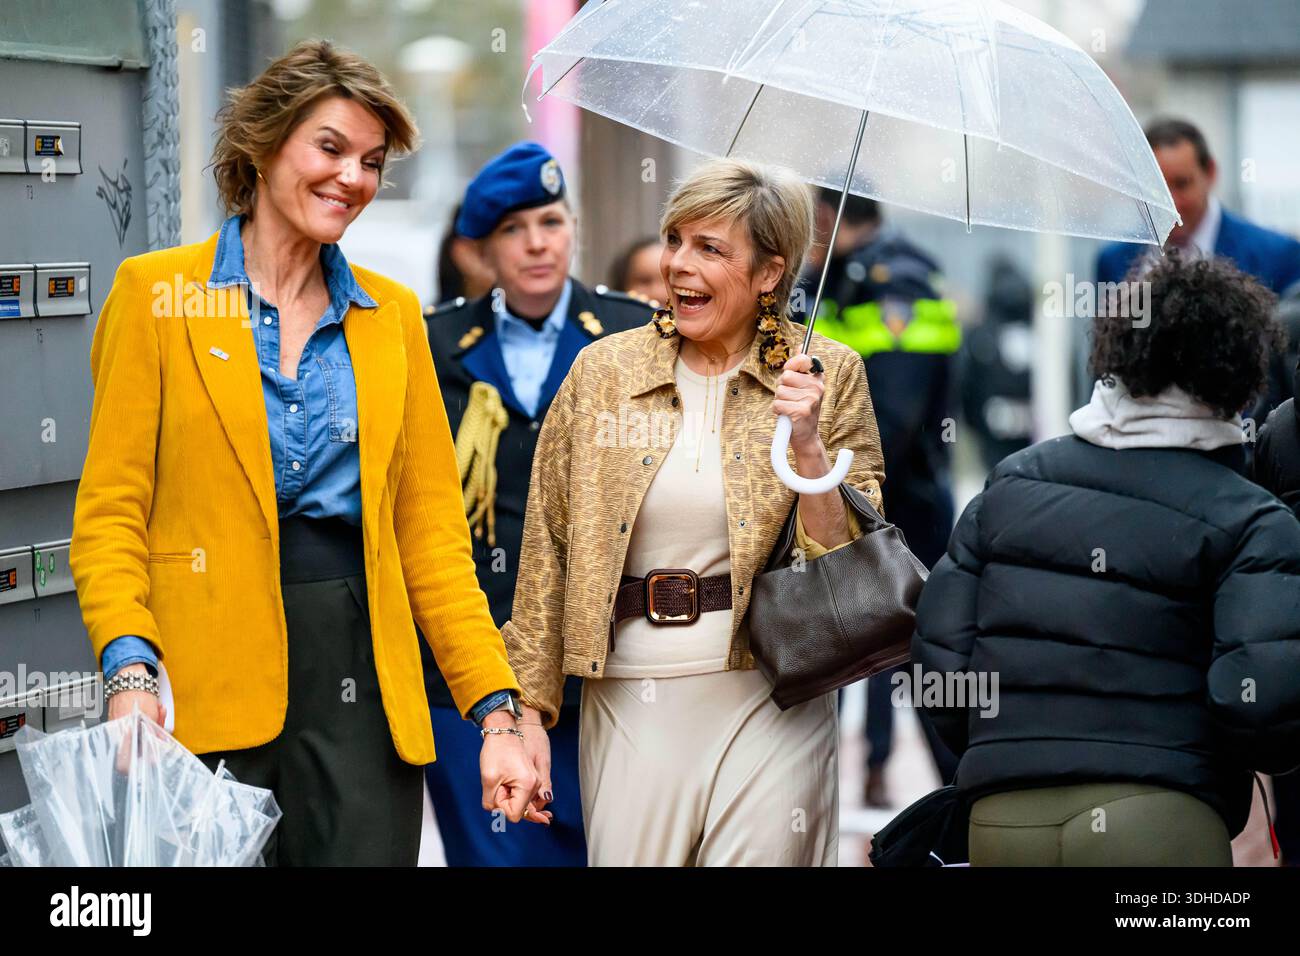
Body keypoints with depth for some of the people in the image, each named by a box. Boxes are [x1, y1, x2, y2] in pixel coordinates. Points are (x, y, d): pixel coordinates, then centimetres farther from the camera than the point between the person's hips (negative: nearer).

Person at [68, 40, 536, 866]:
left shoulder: (393, 314, 14)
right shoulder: (159, 292, 3)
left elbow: (432, 530, 12)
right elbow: (109, 512, -1)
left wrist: (497, 711, 2)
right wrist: (129, 669, -18)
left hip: (365, 681, 3)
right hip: (208, 683, -3)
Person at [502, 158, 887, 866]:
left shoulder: (826, 376, 1)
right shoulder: (603, 371, 5)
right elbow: (547, 549, 7)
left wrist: (807, 445, -16)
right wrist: (528, 708, 3)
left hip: (766, 704, -1)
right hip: (629, 704, 2)